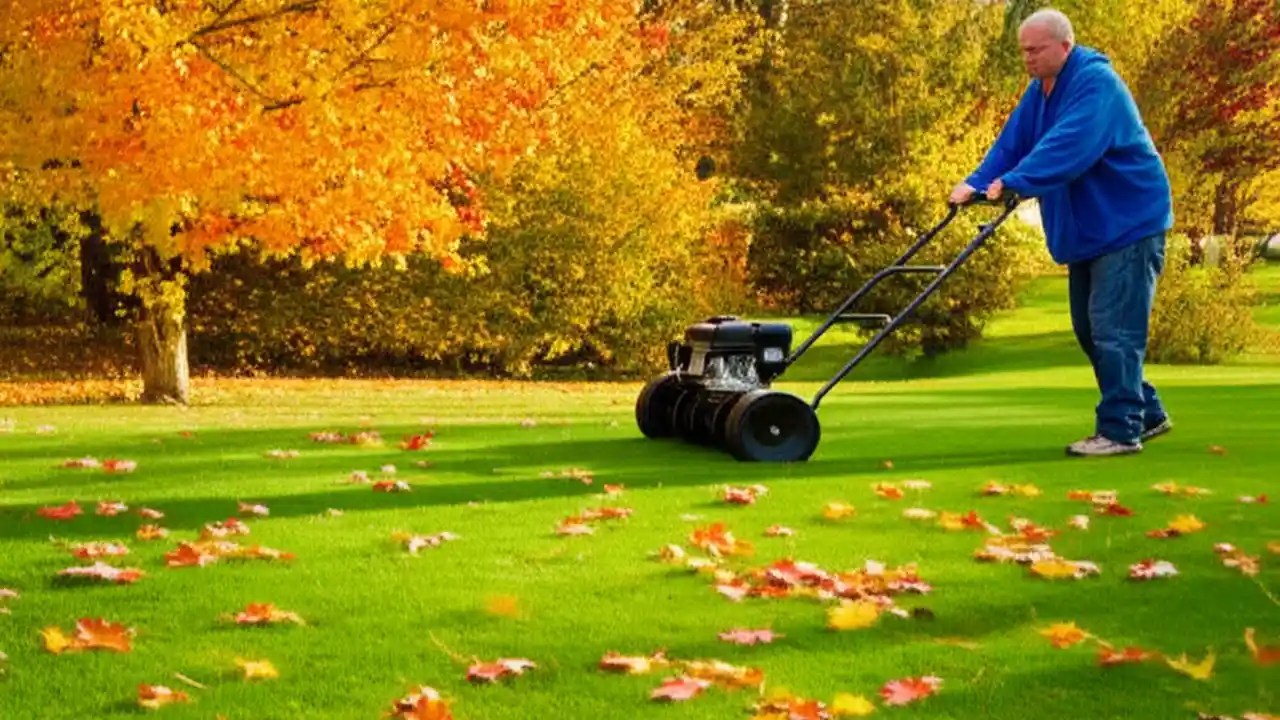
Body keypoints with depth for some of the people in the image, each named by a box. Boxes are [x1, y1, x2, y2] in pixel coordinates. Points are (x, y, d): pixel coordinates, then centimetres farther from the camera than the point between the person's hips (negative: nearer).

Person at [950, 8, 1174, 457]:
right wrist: (977, 183, -12)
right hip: (1088, 228, 10)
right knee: (1089, 328, 13)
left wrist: (1015, 183, -39)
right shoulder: (1040, 90, 9)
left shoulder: (1095, 83, -19)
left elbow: (1068, 147, -32)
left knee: (1113, 329, -12)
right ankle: (1147, 414, 24)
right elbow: (1012, 141, 4)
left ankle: (1120, 430, -7)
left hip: (1128, 222, -10)